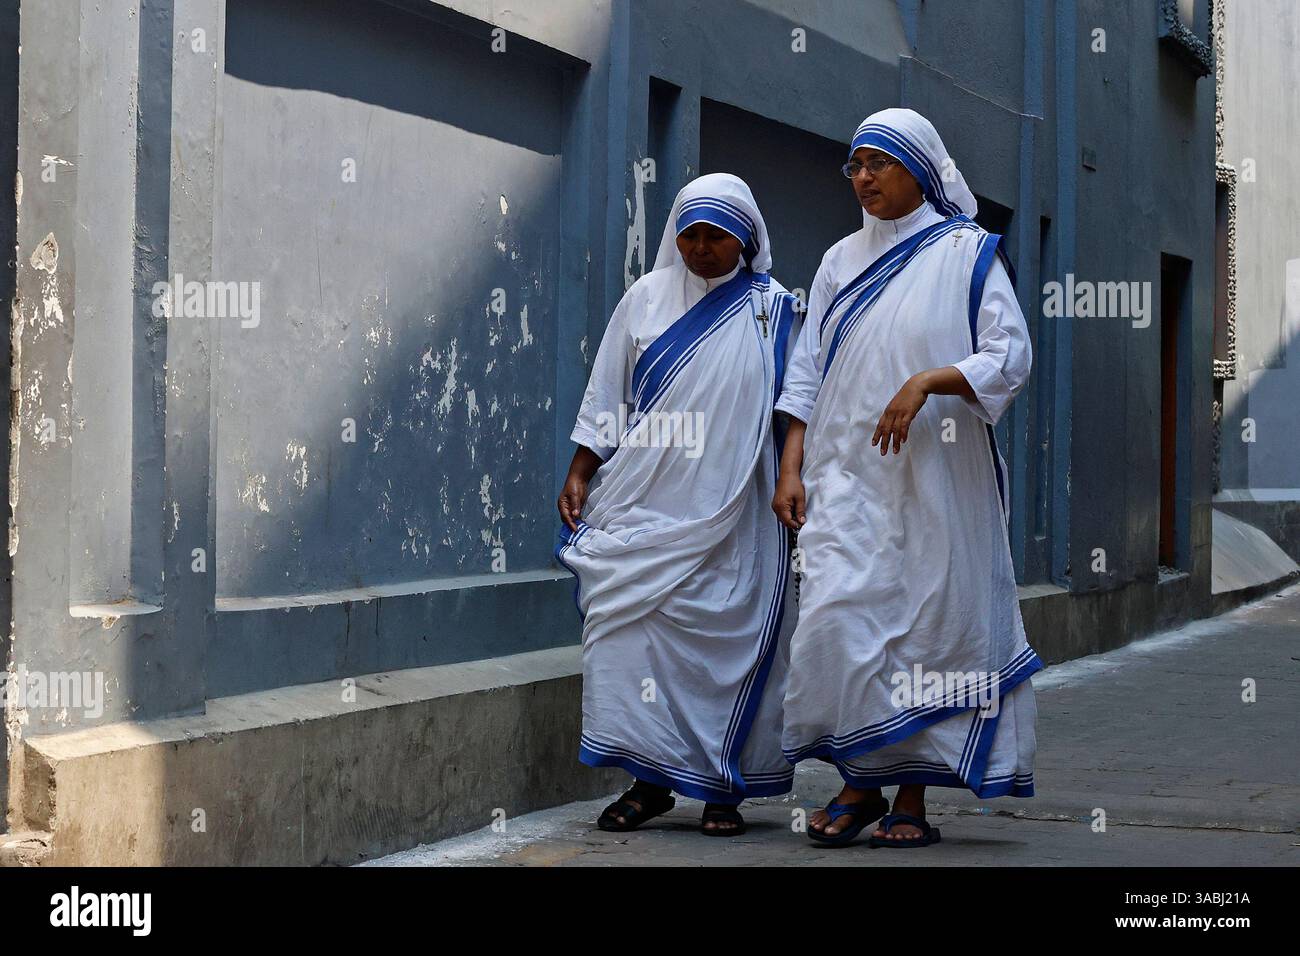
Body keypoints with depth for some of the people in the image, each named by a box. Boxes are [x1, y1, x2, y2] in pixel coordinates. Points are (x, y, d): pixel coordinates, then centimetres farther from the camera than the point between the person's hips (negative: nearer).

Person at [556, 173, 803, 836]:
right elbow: (606, 395, 13)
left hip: (728, 515, -2)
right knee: (631, 626, -5)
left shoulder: (773, 311, 5)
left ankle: (721, 787, 3)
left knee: (724, 641, -4)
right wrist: (579, 474, 5)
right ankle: (649, 779, 1)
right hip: (642, 503, 2)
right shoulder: (646, 299, 10)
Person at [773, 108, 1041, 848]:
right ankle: (860, 781, 0)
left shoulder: (968, 253, 2)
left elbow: (1011, 356, -6)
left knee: (929, 624, -2)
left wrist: (926, 382, -20)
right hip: (848, 474, 3)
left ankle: (913, 796, 6)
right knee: (836, 619, -12)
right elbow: (808, 371, 14)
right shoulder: (842, 262, 14)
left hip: (935, 475, -3)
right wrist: (792, 466, 4)